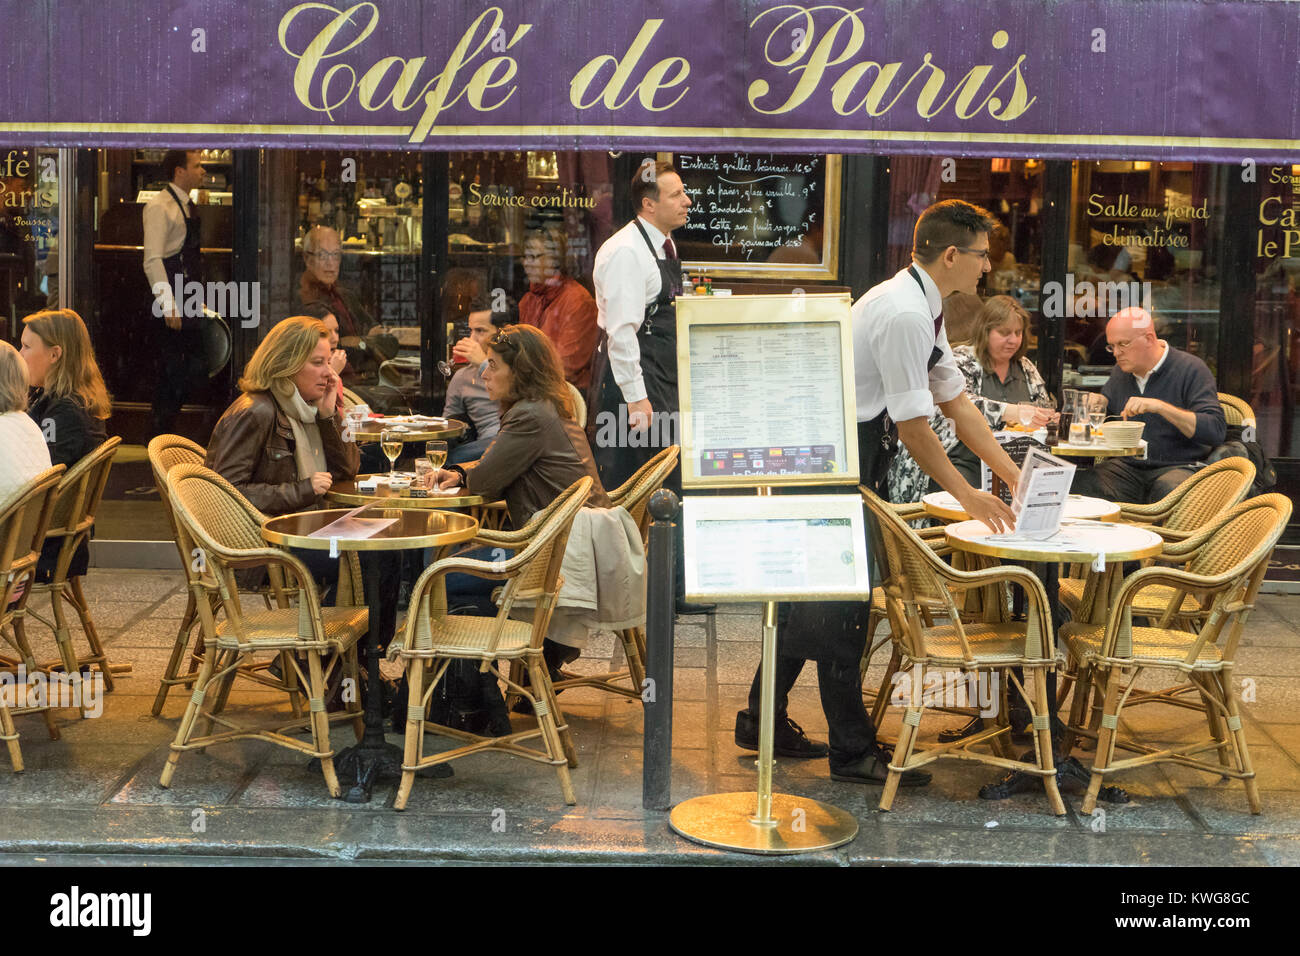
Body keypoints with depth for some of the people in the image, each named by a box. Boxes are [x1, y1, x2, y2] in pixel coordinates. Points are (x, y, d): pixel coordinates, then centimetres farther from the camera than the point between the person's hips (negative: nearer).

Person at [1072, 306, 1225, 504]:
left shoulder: (1191, 369, -5)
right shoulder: (1120, 371, 15)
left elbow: (1217, 430, -15)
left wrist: (1160, 407, -24)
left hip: (1177, 466, -5)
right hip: (1127, 465, 5)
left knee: (1168, 489, -40)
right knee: (1077, 483, -24)